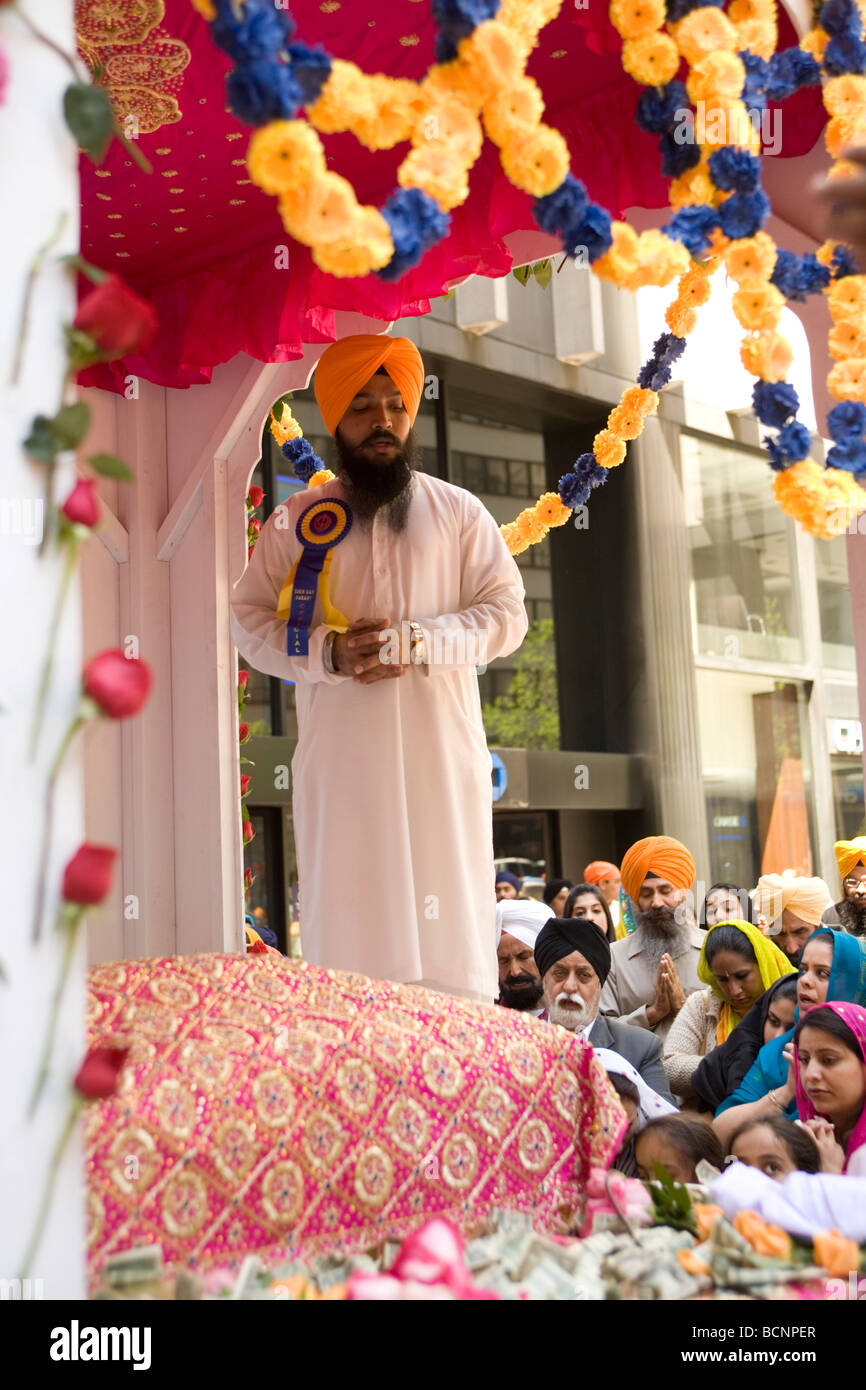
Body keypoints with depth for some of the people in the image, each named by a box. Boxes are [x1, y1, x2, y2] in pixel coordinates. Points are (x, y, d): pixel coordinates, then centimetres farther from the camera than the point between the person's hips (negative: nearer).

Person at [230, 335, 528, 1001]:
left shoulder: (458, 512, 11)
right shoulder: (298, 521, 12)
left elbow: (507, 613, 5)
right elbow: (249, 618, 9)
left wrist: (416, 641, -12)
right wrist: (327, 652, -10)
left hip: (442, 751, 0)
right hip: (342, 756, 0)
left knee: (451, 919, -3)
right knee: (346, 920, -3)